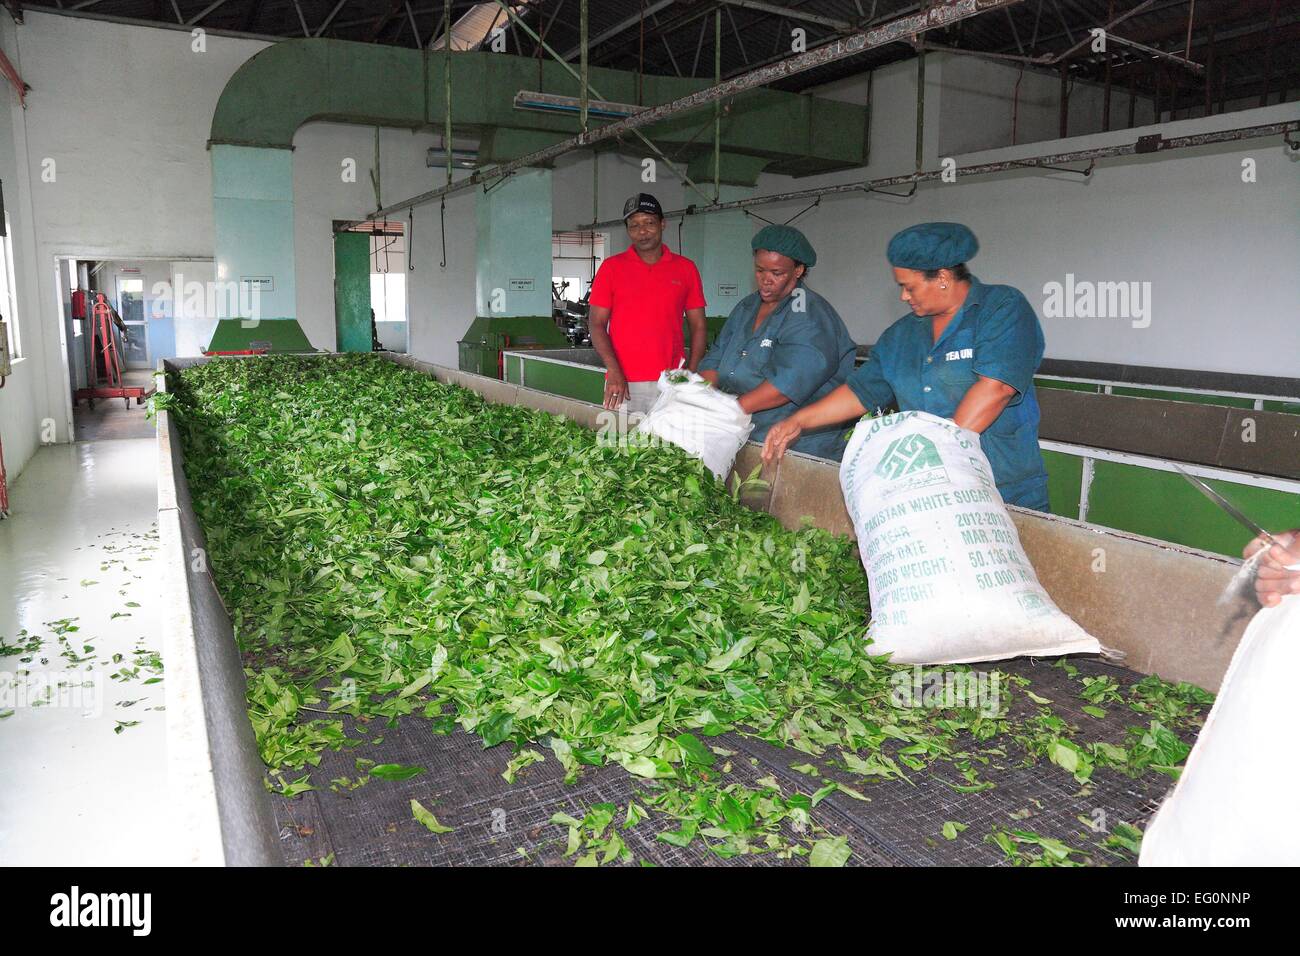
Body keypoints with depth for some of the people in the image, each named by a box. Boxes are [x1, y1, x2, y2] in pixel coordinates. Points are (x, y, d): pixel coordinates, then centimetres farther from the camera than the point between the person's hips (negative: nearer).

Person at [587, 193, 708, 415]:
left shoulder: (686, 268, 8)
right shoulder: (611, 267, 5)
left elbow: (698, 326, 9)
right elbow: (596, 323, 2)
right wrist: (614, 371, -11)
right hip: (624, 383, -1)